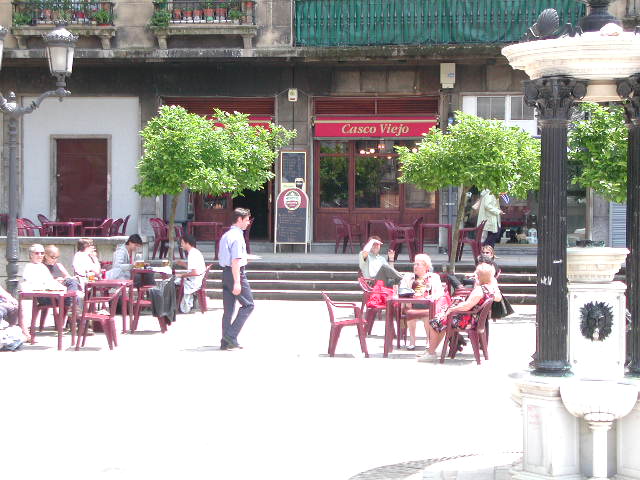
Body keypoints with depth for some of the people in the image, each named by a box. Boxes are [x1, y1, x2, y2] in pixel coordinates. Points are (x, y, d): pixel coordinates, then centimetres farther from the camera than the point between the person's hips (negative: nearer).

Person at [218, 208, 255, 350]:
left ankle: (226, 341, 10)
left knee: (228, 308, 10)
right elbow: (235, 261, -20)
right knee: (248, 305, -2)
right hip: (236, 273, -9)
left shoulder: (225, 236, 16)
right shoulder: (237, 236, -13)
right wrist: (237, 282, -23)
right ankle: (231, 335, -8)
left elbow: (220, 256, 22)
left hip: (225, 272, 9)